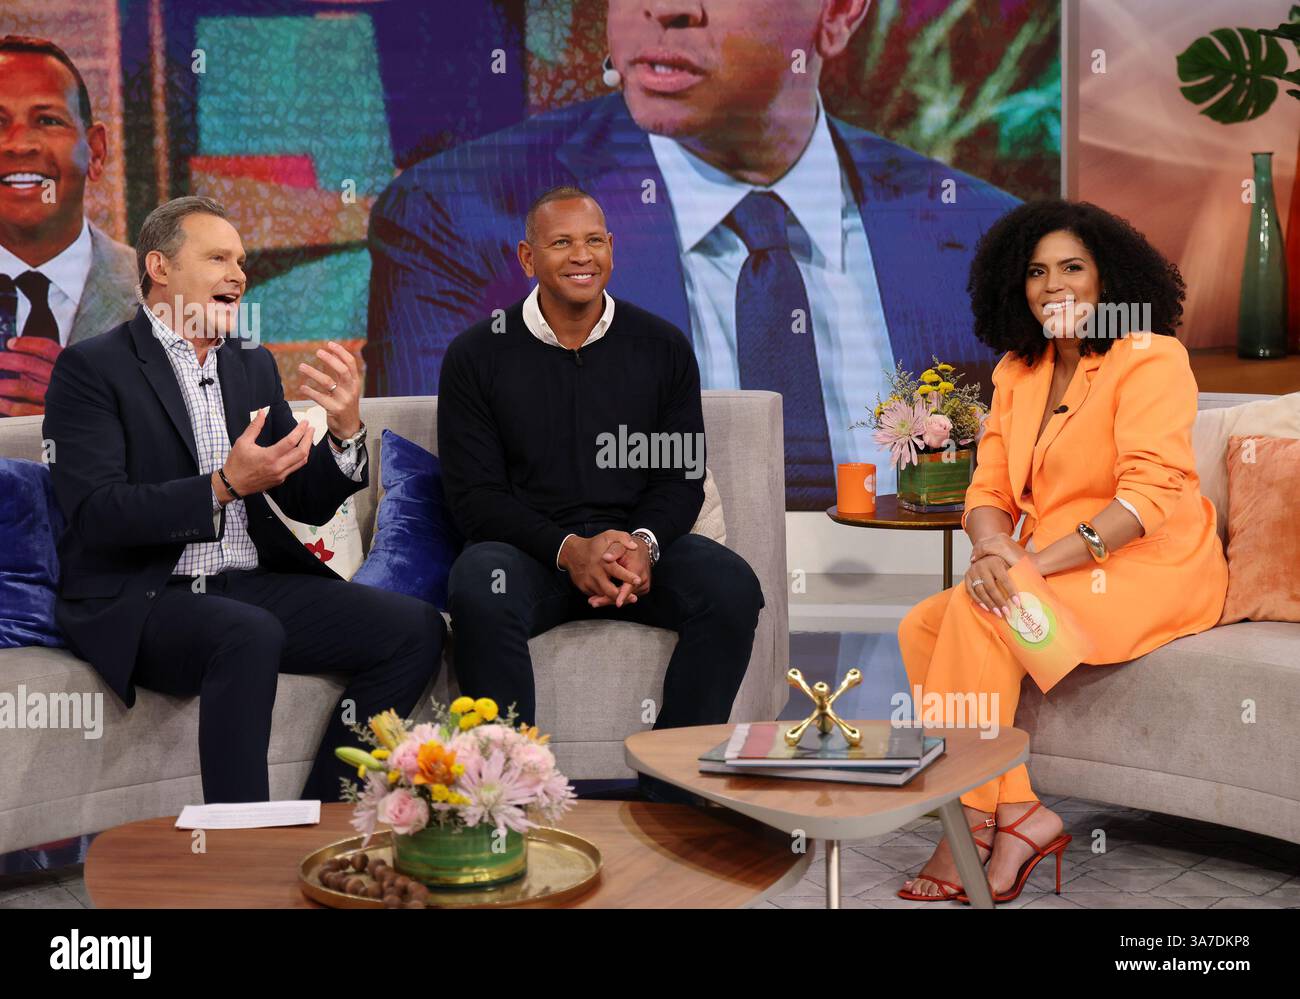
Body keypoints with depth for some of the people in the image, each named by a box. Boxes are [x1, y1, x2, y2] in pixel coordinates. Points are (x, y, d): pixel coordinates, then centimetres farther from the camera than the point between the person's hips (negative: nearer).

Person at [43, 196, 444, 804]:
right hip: (140, 600, -6)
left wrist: (345, 430, -7)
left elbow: (308, 504, 14)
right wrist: (223, 487, -25)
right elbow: (94, 514, -15)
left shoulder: (254, 365, 17)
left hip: (252, 586, 7)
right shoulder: (91, 368, -3)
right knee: (251, 635, -37)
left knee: (415, 628, -12)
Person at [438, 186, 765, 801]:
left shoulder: (662, 348, 9)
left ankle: (669, 789, -17)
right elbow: (473, 494, -2)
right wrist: (568, 549, -18)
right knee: (479, 592, -35)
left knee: (732, 588, -26)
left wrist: (644, 543, -16)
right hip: (526, 547, -2)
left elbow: (683, 475, 7)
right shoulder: (477, 355, 3)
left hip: (640, 546, 2)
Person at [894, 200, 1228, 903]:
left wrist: (1036, 561, -29)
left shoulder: (1150, 359, -10)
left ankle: (974, 824, -17)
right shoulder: (1018, 372, 13)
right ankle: (1019, 814, -17)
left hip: (1153, 574, -7)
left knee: (977, 613, -27)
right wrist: (992, 548, -18)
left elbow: (1151, 492, -21)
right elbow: (990, 490, 7)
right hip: (1055, 575, 7)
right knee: (921, 626, -14)